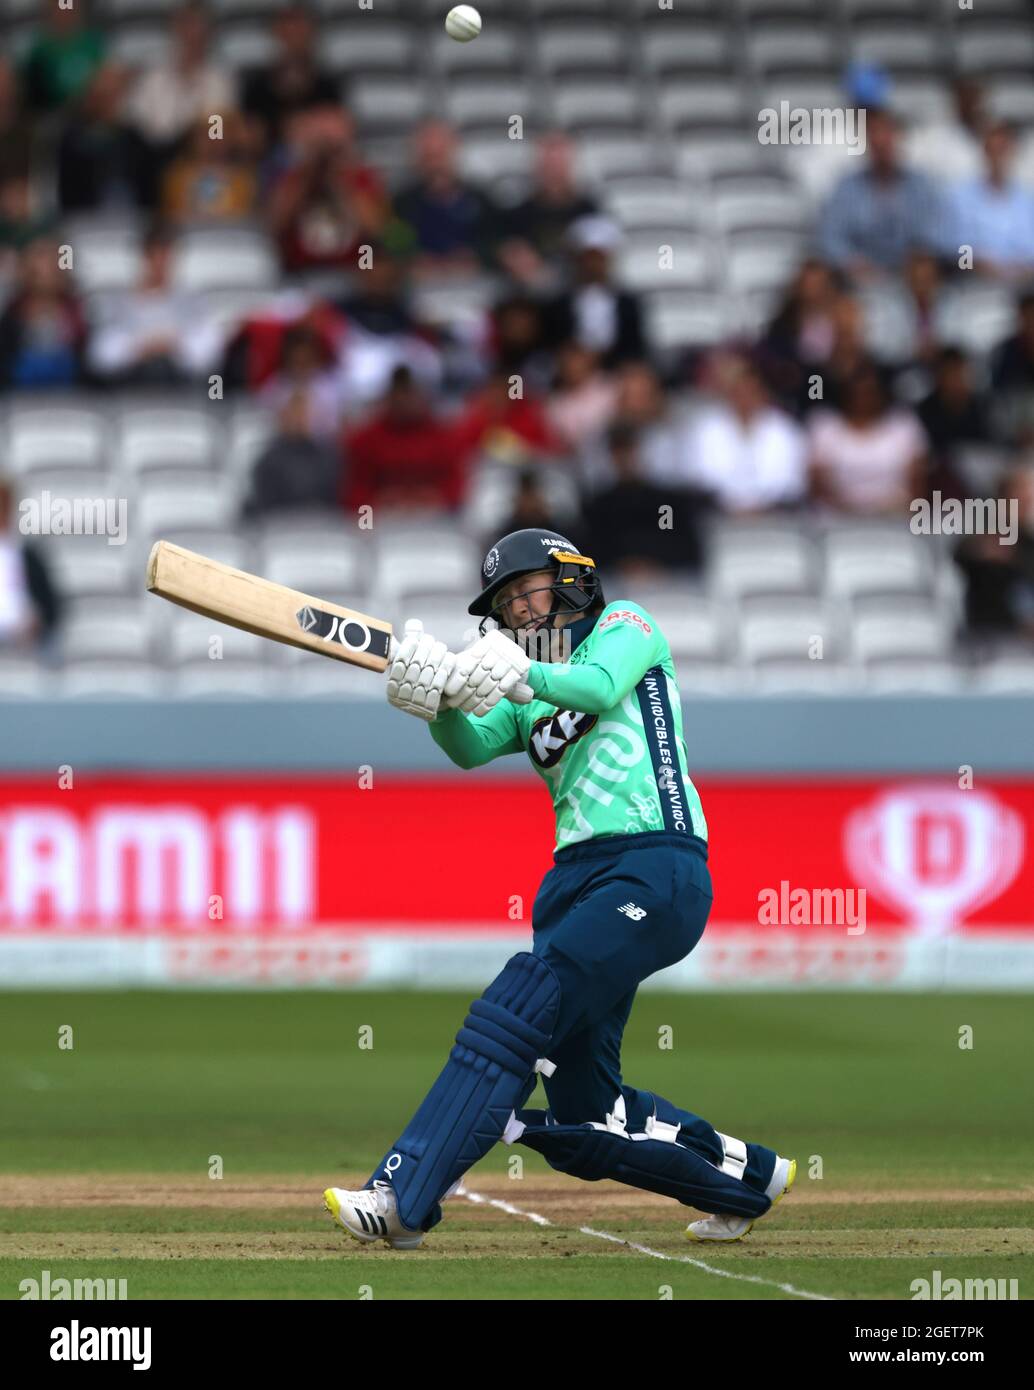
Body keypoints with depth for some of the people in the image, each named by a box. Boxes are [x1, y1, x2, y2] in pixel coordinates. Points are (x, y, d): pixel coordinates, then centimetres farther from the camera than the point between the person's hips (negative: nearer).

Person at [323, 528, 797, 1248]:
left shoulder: (625, 624, 9)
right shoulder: (529, 698, 25)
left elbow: (600, 685, -13)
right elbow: (471, 748, 4)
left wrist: (521, 676, -30)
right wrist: (437, 698, -17)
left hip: (656, 870, -8)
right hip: (575, 876, 8)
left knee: (520, 1007, -24)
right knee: (583, 1114, 5)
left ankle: (403, 1199, -32)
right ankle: (747, 1177, 25)